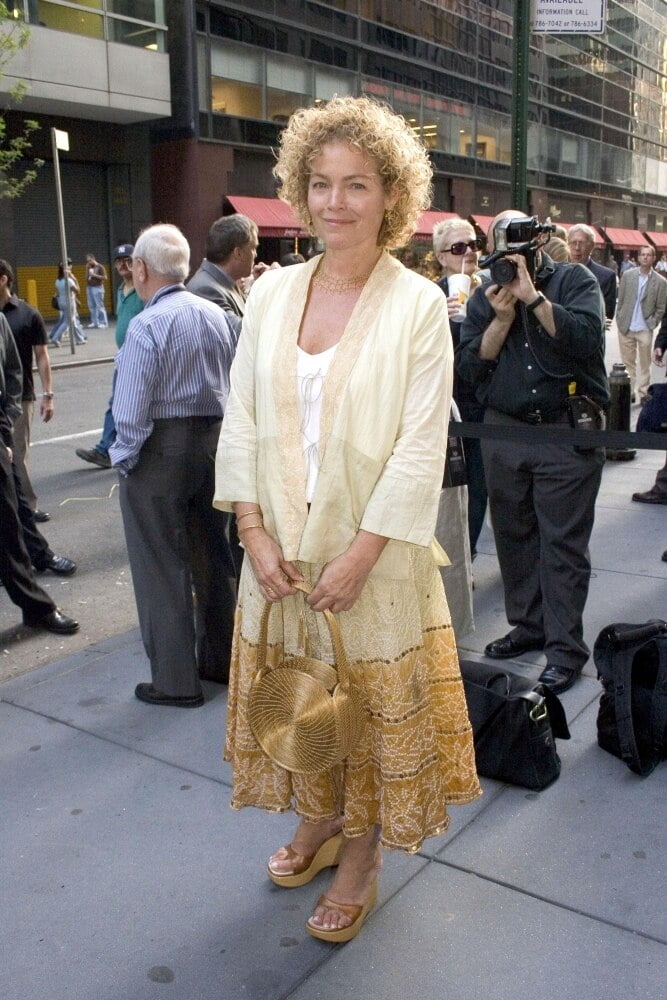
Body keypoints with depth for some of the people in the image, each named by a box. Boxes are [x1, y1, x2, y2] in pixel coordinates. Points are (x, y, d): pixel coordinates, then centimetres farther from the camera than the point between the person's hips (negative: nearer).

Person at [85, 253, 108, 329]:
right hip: (89, 288, 7)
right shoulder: (89, 268, 15)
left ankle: (103, 323, -6)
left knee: (100, 306, -8)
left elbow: (104, 277, -11)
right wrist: (87, 269, 5)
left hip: (97, 288, -7)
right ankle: (94, 322, 12)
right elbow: (86, 278, 13)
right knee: (91, 306, 6)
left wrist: (94, 275, -14)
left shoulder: (100, 267, -4)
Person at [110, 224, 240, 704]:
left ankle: (176, 682, 15)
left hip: (159, 452, -6)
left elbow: (132, 412, -19)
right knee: (211, 557, 18)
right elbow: (234, 390, 6)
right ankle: (219, 661, 32)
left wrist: (123, 461, -4)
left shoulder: (147, 325, -17)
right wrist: (217, 441, 13)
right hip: (213, 443, 7)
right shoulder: (217, 315, 2)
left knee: (162, 570, 5)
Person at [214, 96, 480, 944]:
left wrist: (358, 557, -16)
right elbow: (241, 421, 2)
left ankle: (362, 859, 32)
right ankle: (318, 823, 44)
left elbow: (421, 448, -13)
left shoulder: (418, 304, -9)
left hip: (372, 553, -4)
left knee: (372, 705, 10)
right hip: (280, 550, 4)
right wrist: (255, 533, -6)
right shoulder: (271, 293, 3)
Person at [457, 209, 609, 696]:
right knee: (513, 535, 12)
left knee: (563, 542, -2)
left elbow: (587, 337, -18)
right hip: (503, 432, 5)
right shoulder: (485, 298, 10)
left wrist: (533, 296, -18)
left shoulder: (574, 280, 0)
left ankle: (565, 647, 5)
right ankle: (528, 625, 27)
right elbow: (470, 365, 0)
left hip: (567, 434, -4)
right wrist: (501, 318, -12)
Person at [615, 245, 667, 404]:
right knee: (627, 362, 8)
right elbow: (621, 300, 6)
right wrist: (620, 321, 3)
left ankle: (643, 393, 10)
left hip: (645, 329, -2)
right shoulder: (628, 275, 3)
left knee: (644, 364, 4)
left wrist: (652, 324, -5)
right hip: (625, 327, 2)